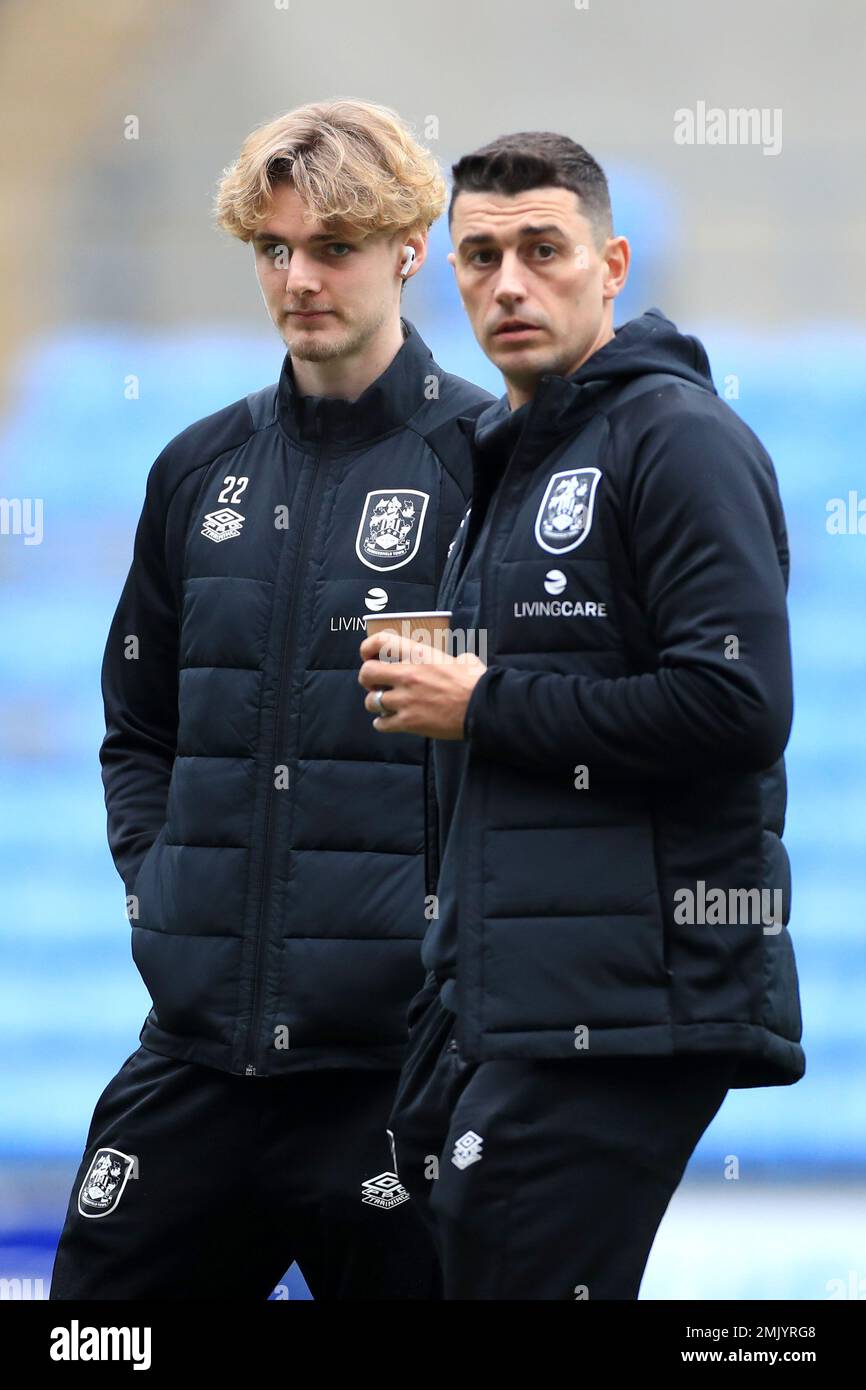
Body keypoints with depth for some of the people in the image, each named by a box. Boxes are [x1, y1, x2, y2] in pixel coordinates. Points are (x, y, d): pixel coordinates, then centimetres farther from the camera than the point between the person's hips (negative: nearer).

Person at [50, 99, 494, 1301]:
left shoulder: (489, 463, -4)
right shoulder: (201, 472, 14)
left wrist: (457, 920, -9)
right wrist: (155, 882, 10)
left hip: (396, 1052, -5)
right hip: (198, 1048, 5)